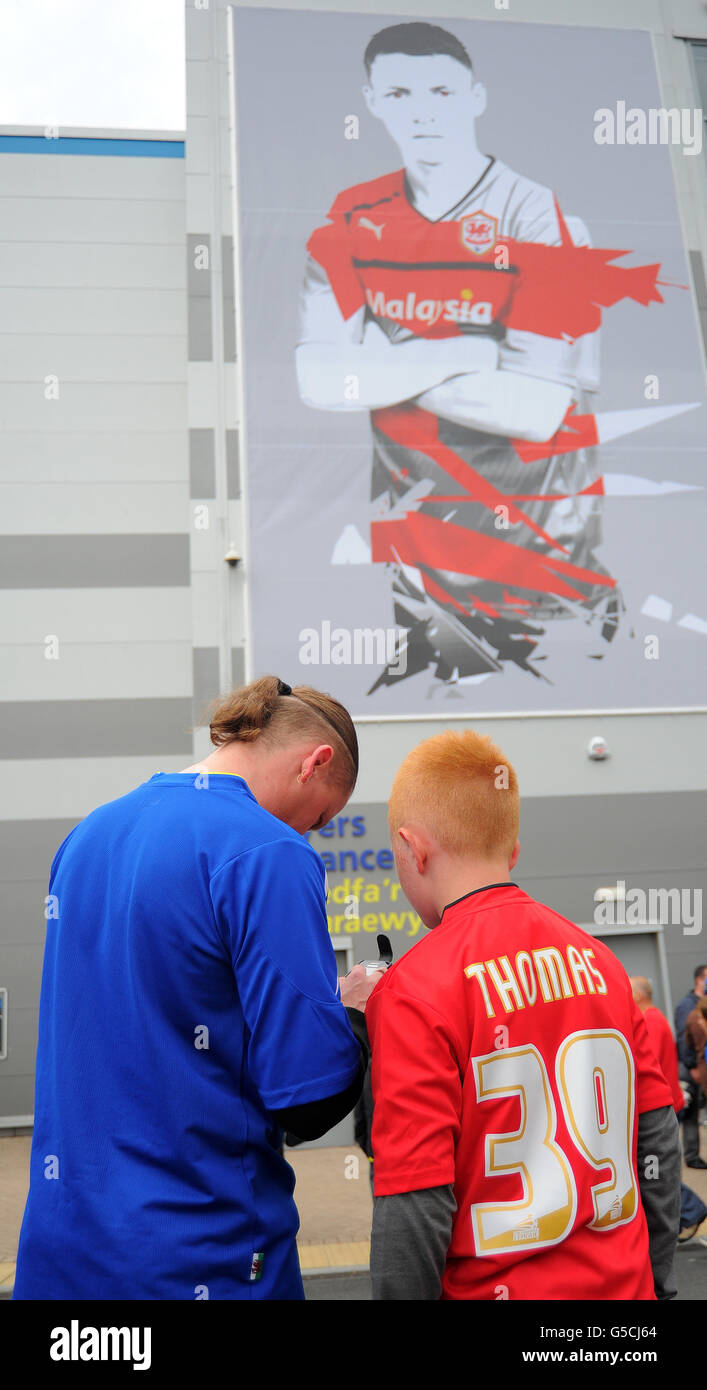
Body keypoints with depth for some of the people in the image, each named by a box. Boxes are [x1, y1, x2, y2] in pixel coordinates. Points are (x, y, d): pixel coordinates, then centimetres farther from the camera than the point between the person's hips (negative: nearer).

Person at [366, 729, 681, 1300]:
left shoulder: (414, 989, -17)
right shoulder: (596, 958, 0)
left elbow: (414, 1204, -18)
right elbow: (657, 1135, 5)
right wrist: (653, 1280, 15)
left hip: (501, 1285, -5)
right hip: (622, 1283, 5)